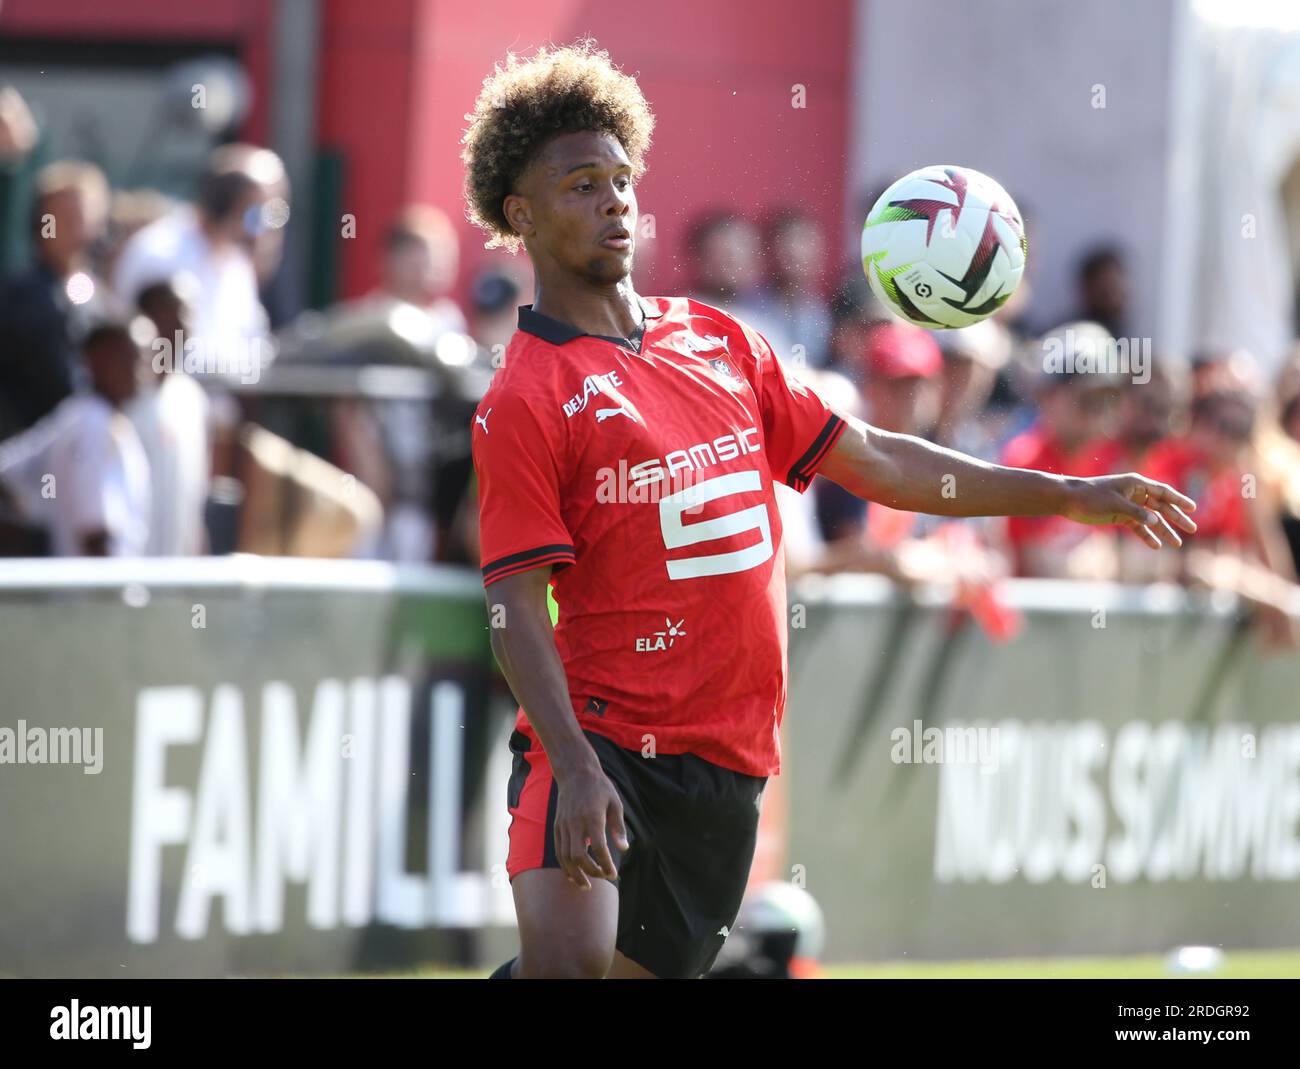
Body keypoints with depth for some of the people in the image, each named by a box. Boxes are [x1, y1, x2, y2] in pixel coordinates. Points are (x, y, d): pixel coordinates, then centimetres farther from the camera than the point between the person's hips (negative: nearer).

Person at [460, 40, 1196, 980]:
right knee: (569, 961, -29)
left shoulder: (720, 341, 14)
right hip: (600, 731, -6)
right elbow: (517, 607, -12)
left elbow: (875, 462, 19)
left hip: (727, 760, 6)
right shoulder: (524, 401, -6)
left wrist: (1070, 496, 17)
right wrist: (575, 766, -24)